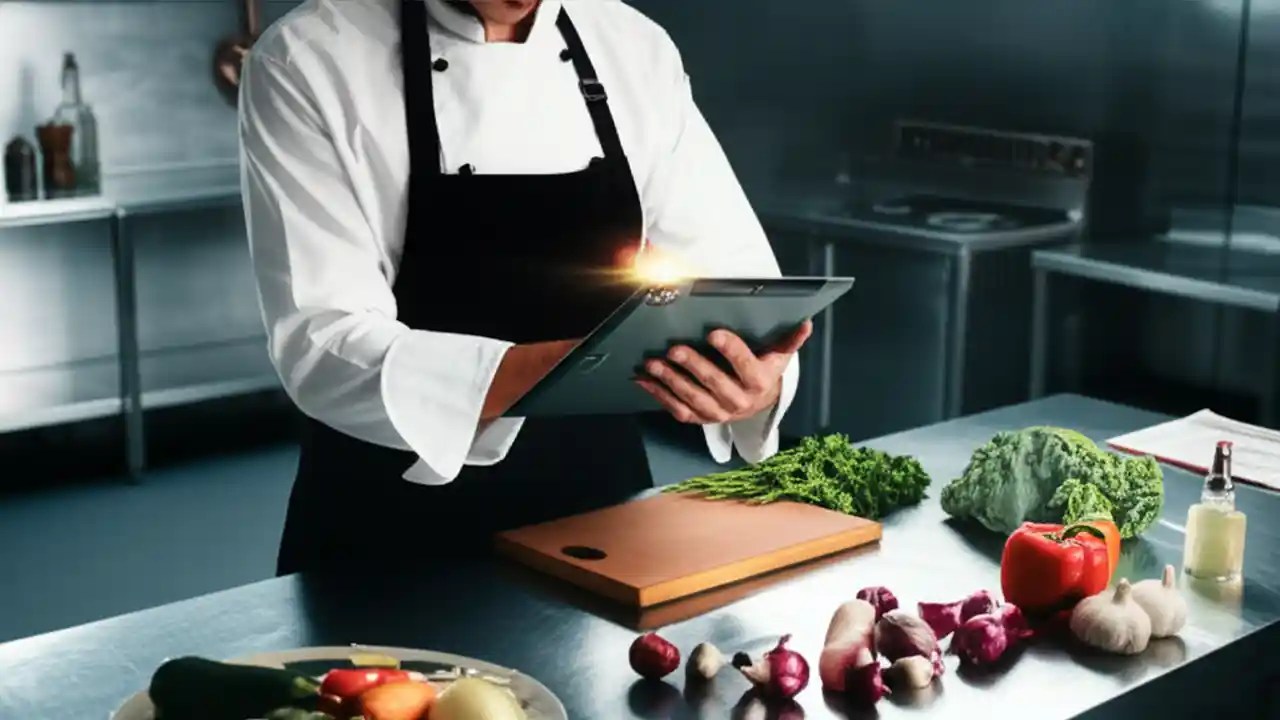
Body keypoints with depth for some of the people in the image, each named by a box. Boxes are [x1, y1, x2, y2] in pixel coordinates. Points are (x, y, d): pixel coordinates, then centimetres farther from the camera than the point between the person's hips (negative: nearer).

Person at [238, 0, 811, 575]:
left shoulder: (636, 49, 1)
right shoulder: (308, 62, -11)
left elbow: (732, 274, 0)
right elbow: (320, 348, -20)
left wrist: (754, 379, -23)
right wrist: (564, 368, -34)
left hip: (600, 501, 3)